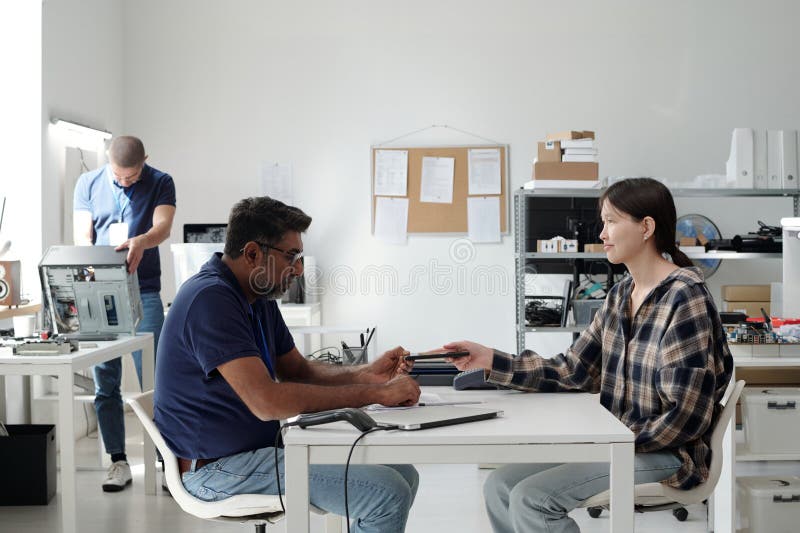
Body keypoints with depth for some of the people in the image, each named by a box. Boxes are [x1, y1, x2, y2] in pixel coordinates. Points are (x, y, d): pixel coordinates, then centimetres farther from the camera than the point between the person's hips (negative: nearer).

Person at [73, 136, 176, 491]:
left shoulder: (160, 184, 0)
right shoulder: (88, 184, 7)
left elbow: (162, 227, -16)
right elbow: (82, 238, 1)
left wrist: (141, 242, -39)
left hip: (144, 292, -2)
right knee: (105, 383, 3)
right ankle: (118, 461, 12)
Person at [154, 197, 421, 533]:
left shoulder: (259, 299, 10)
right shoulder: (210, 298, -22)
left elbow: (297, 370, 16)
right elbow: (267, 401, -30)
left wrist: (365, 374, -3)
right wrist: (375, 394, -25)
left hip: (263, 442, 10)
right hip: (219, 465, -10)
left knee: (403, 474, 3)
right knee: (387, 495, -20)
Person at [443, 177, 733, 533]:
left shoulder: (684, 299, -18)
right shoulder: (620, 295, 8)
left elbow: (685, 417, -21)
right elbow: (574, 372, 5)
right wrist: (492, 361, -2)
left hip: (665, 454, -8)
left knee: (530, 499, -21)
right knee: (499, 487, 0)